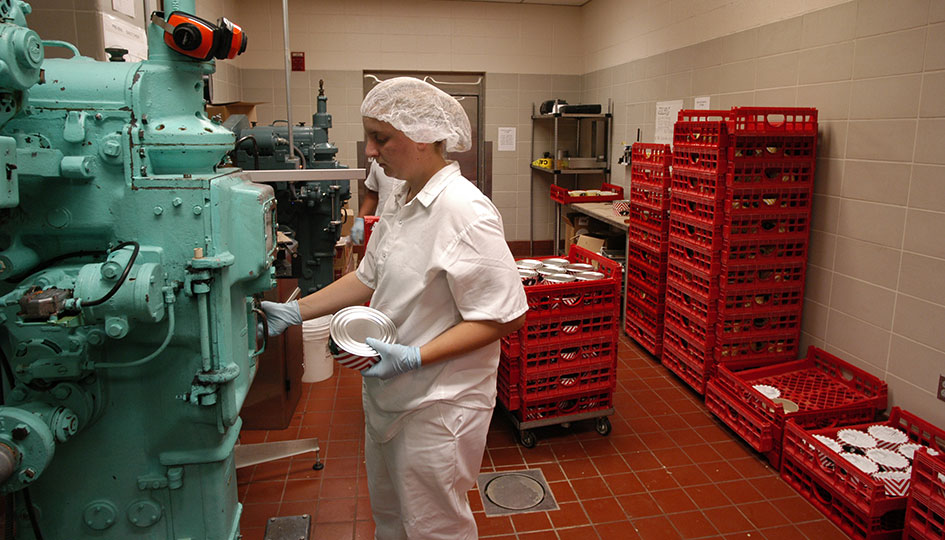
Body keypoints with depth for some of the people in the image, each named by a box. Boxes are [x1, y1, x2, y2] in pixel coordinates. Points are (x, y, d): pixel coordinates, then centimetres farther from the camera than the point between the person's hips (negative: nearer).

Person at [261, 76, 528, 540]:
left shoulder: (465, 211, -25)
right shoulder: (401, 202, 4)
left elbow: (503, 317, -24)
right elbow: (369, 278, 14)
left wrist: (414, 358, -28)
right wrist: (295, 312, 8)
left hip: (439, 405, -9)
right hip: (388, 394, 9)